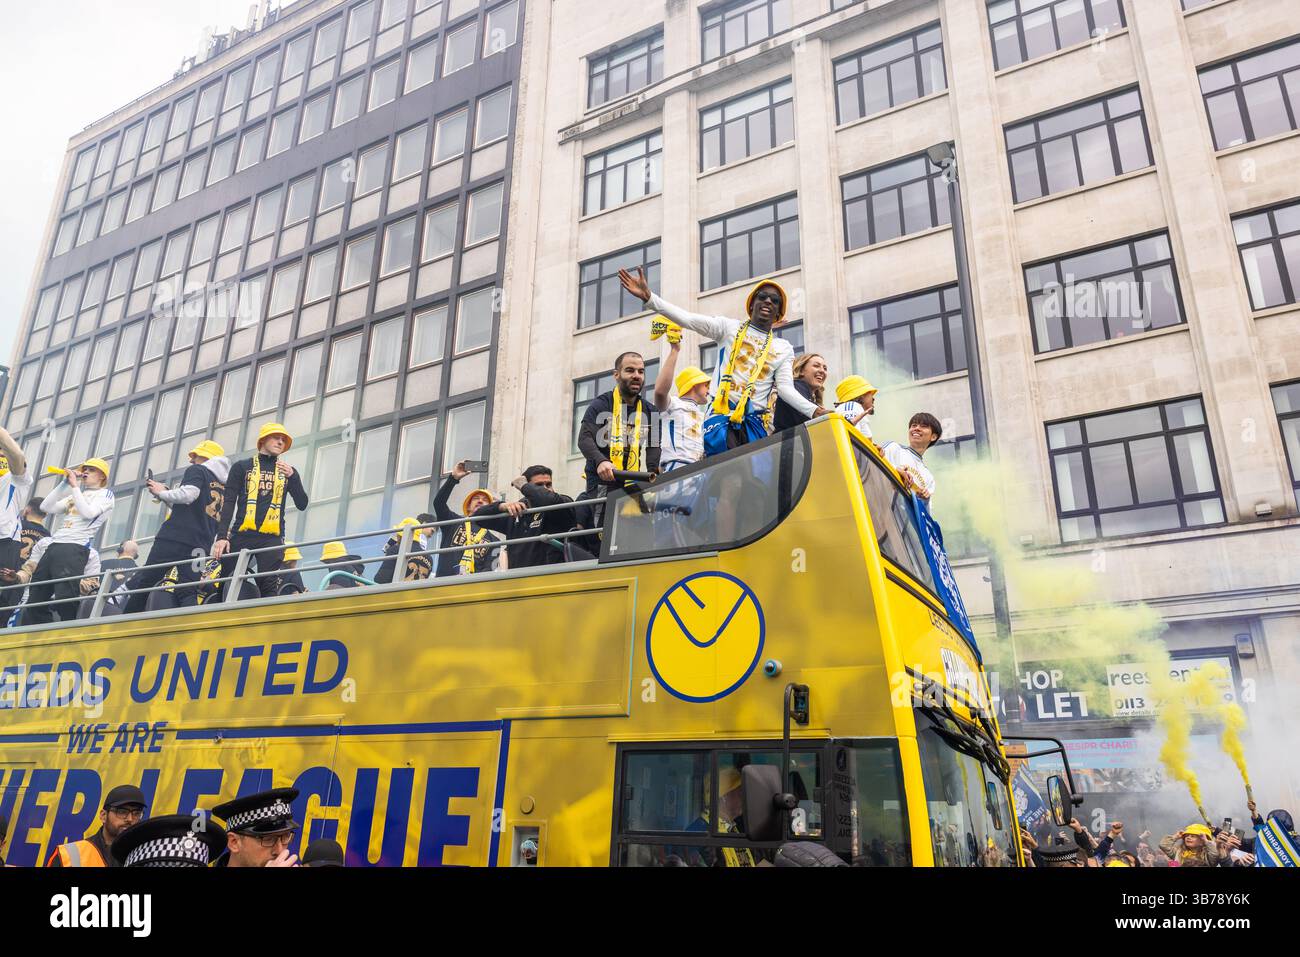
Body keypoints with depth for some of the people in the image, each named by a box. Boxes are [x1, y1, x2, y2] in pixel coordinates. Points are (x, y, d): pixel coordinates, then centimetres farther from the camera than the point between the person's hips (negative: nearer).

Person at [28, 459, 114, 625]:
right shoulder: (75, 495, 28)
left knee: (65, 601, -17)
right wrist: (65, 483, 10)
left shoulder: (105, 494, 7)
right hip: (53, 547, 8)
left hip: (74, 549, -8)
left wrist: (74, 485, -4)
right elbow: (46, 507, 15)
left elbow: (88, 513, -12)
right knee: (35, 601, 5)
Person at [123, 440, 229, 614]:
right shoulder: (224, 486, 24)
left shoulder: (197, 470, 4)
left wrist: (161, 493, 1)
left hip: (174, 536, -6)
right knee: (188, 592, -2)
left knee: (143, 582, 3)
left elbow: (188, 494, -15)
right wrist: (165, 494, 29)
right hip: (201, 545, 6)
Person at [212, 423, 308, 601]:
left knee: (269, 586, -10)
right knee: (227, 585, -4)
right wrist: (222, 536, -9)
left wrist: (292, 477, -7)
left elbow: (302, 505, 8)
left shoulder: (289, 471, 17)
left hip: (272, 538, 1)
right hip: (241, 536, -1)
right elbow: (228, 503, 4)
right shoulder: (242, 467, 12)